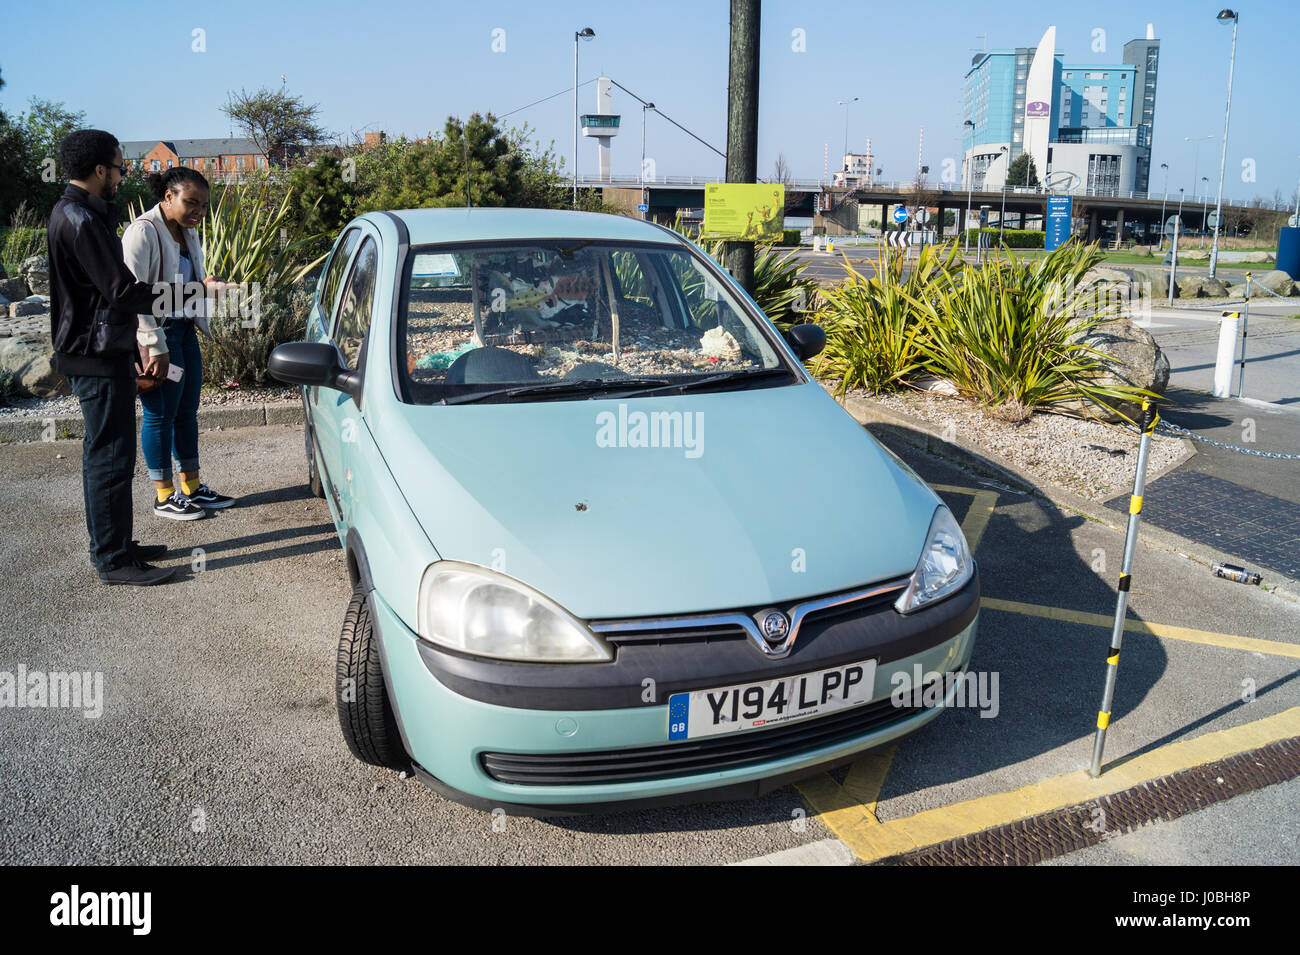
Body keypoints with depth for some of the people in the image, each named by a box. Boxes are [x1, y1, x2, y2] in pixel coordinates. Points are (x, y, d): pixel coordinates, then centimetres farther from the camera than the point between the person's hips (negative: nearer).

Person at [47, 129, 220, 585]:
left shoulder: (83, 213, 16)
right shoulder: (80, 219, -18)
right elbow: (122, 290, -22)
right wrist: (185, 293, -15)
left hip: (102, 353, 11)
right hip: (98, 358, -11)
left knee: (104, 454, 16)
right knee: (111, 457, -5)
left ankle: (113, 546, 26)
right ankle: (114, 560, 2)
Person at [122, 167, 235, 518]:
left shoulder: (187, 232, 12)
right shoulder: (143, 232, -15)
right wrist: (154, 347, -22)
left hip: (185, 330, 9)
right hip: (157, 334, -9)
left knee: (187, 410, 13)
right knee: (160, 414, -1)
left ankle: (192, 487, 22)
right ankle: (164, 496, 9)